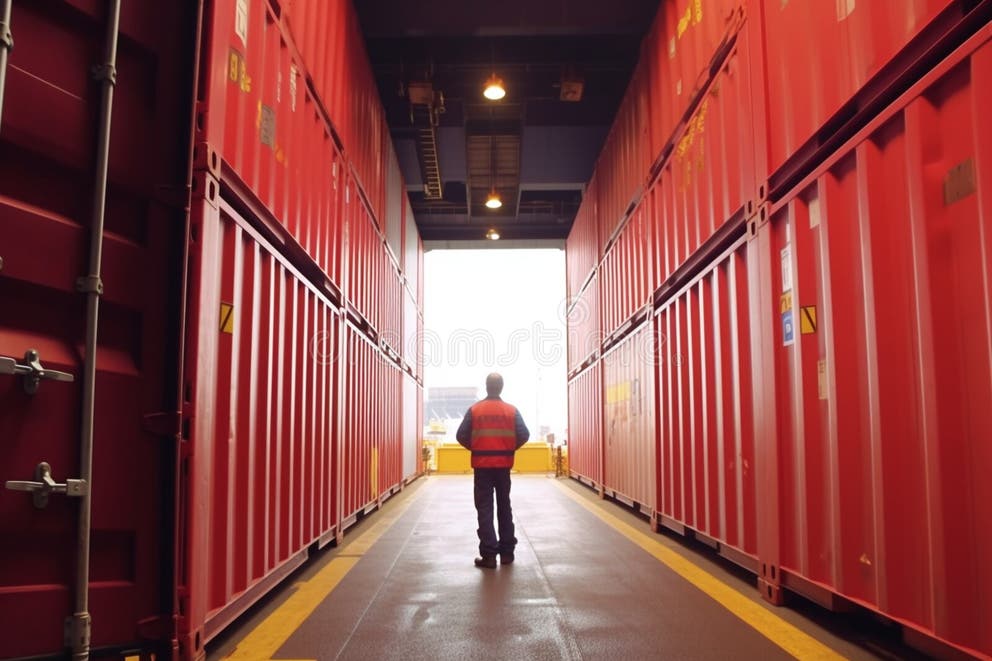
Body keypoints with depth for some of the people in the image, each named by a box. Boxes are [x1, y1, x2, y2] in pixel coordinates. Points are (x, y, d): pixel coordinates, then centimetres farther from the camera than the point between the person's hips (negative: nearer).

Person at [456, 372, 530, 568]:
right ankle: (507, 552, 17)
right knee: (504, 507, 13)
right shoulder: (512, 410, 0)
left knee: (484, 508, 2)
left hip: (482, 465, -1)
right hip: (503, 465, 2)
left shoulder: (474, 409, -3)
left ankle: (488, 554, -3)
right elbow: (524, 434, -7)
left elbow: (461, 435, -7)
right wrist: (510, 448, 10)